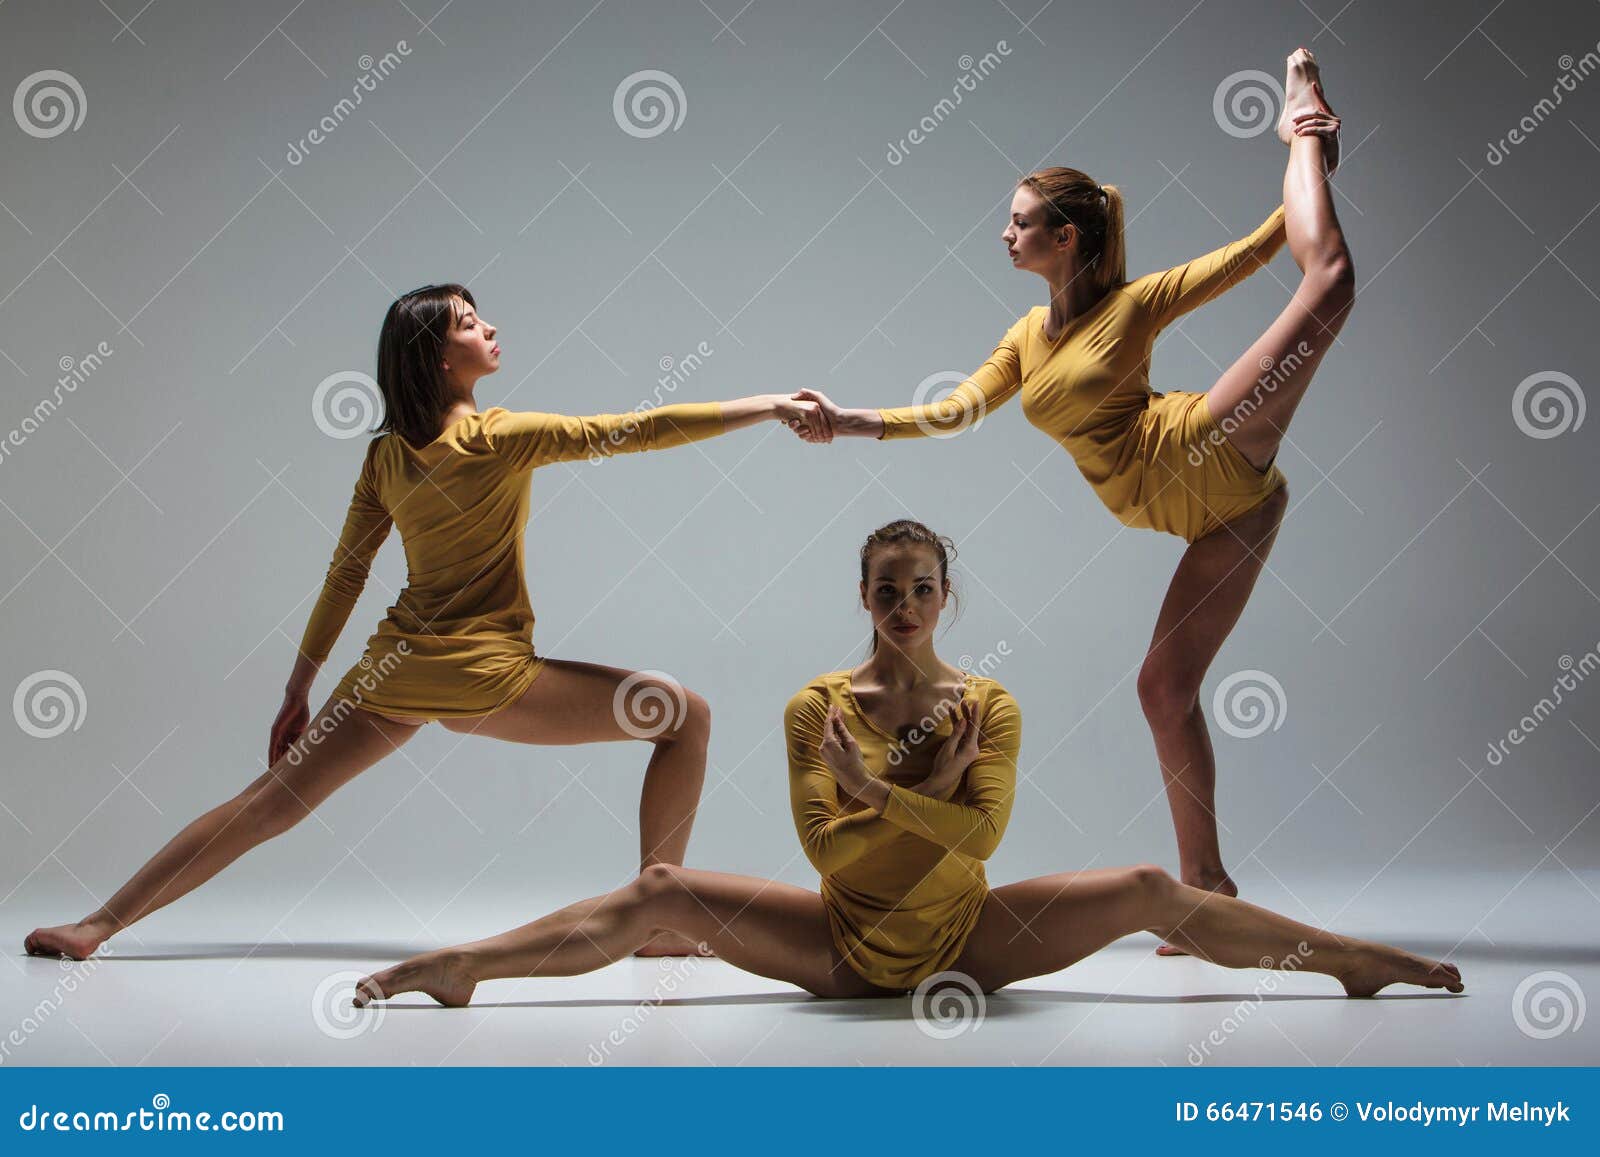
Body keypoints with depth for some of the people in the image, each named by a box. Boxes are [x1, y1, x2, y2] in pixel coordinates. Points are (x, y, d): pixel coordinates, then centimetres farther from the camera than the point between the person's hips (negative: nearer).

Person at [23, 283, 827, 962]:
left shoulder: (386, 454, 8)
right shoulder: (503, 438, -9)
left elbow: (345, 577, 10)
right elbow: (641, 431, -13)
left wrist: (298, 690, 16)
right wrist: (772, 407, -9)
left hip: (398, 664, 6)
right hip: (483, 671, -6)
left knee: (272, 801, 12)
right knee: (686, 716, 0)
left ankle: (99, 925, 8)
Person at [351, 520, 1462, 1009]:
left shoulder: (992, 705, -7)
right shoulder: (817, 705, -8)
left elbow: (983, 834, -20)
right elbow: (824, 845, -16)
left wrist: (873, 788, -26)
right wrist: (932, 791, -23)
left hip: (970, 940, 0)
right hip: (844, 947, 0)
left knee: (1154, 890, -12)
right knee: (660, 895, -16)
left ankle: (1361, 958, 0)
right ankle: (456, 966, -12)